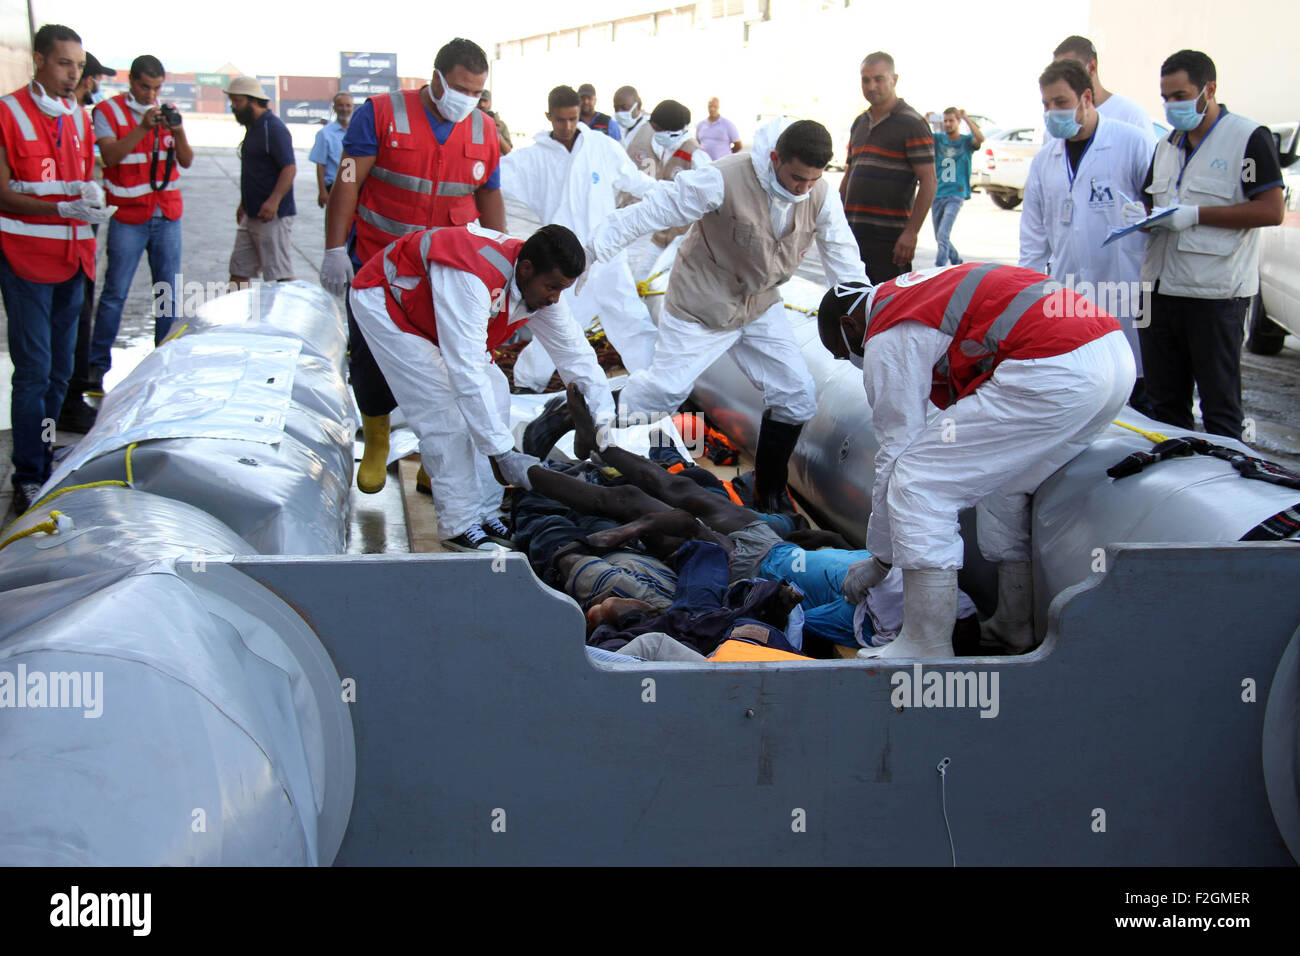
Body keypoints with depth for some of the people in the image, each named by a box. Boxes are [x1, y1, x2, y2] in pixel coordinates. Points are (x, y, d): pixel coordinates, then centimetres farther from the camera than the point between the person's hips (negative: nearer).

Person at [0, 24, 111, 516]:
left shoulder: (79, 116, 11)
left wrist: (93, 196, -2)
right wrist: (64, 208, -23)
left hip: (72, 257, 6)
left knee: (60, 368, 12)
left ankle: (44, 454, 24)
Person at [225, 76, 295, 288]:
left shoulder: (273, 128, -13)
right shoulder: (253, 127, 16)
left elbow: (289, 168, -22)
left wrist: (273, 201, -31)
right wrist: (244, 203, 26)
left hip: (273, 215, -10)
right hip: (252, 215, 10)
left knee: (279, 274, -9)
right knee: (238, 270, 11)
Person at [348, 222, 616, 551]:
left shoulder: (541, 286, -14)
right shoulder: (473, 278, -41)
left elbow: (576, 355, -5)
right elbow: (466, 372, -43)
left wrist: (605, 425, -12)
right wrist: (501, 453, -42)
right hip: (383, 301, -8)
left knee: (494, 393, -3)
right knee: (445, 407, -19)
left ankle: (484, 514, 2)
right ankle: (458, 526, -11)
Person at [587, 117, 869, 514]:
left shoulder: (821, 197, -11)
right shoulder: (724, 180, -29)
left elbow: (844, 261, -1)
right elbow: (652, 210, -24)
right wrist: (593, 253, -21)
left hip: (762, 304, 5)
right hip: (702, 305, -5)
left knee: (797, 398, 0)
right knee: (661, 390, -7)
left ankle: (770, 493, 17)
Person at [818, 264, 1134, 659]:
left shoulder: (886, 338, 3)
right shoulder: (923, 287, 30)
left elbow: (897, 452, 4)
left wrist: (880, 559, 15)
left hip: (1053, 373, -10)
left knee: (918, 482, -2)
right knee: (1004, 482, 29)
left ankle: (927, 651, -1)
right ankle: (1016, 630, 32)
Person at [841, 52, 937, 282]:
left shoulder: (912, 124, -5)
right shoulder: (859, 124, 18)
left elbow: (929, 182, -11)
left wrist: (911, 232, -19)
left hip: (890, 237, -7)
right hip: (853, 233, 7)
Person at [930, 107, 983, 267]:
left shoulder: (966, 140, 3)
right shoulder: (938, 139, 10)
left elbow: (980, 138, -19)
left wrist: (966, 117, -14)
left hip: (956, 195, -4)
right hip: (936, 194, 4)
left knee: (943, 235, -18)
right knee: (940, 237, 13)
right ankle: (957, 263, 34)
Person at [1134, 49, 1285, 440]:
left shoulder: (1248, 137, -5)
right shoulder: (1167, 145, 18)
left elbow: (1271, 210, -12)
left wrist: (1195, 215, -17)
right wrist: (1140, 216, 2)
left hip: (1216, 294, -7)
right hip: (1160, 287, 7)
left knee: (1219, 405, -1)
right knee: (1164, 401, 12)